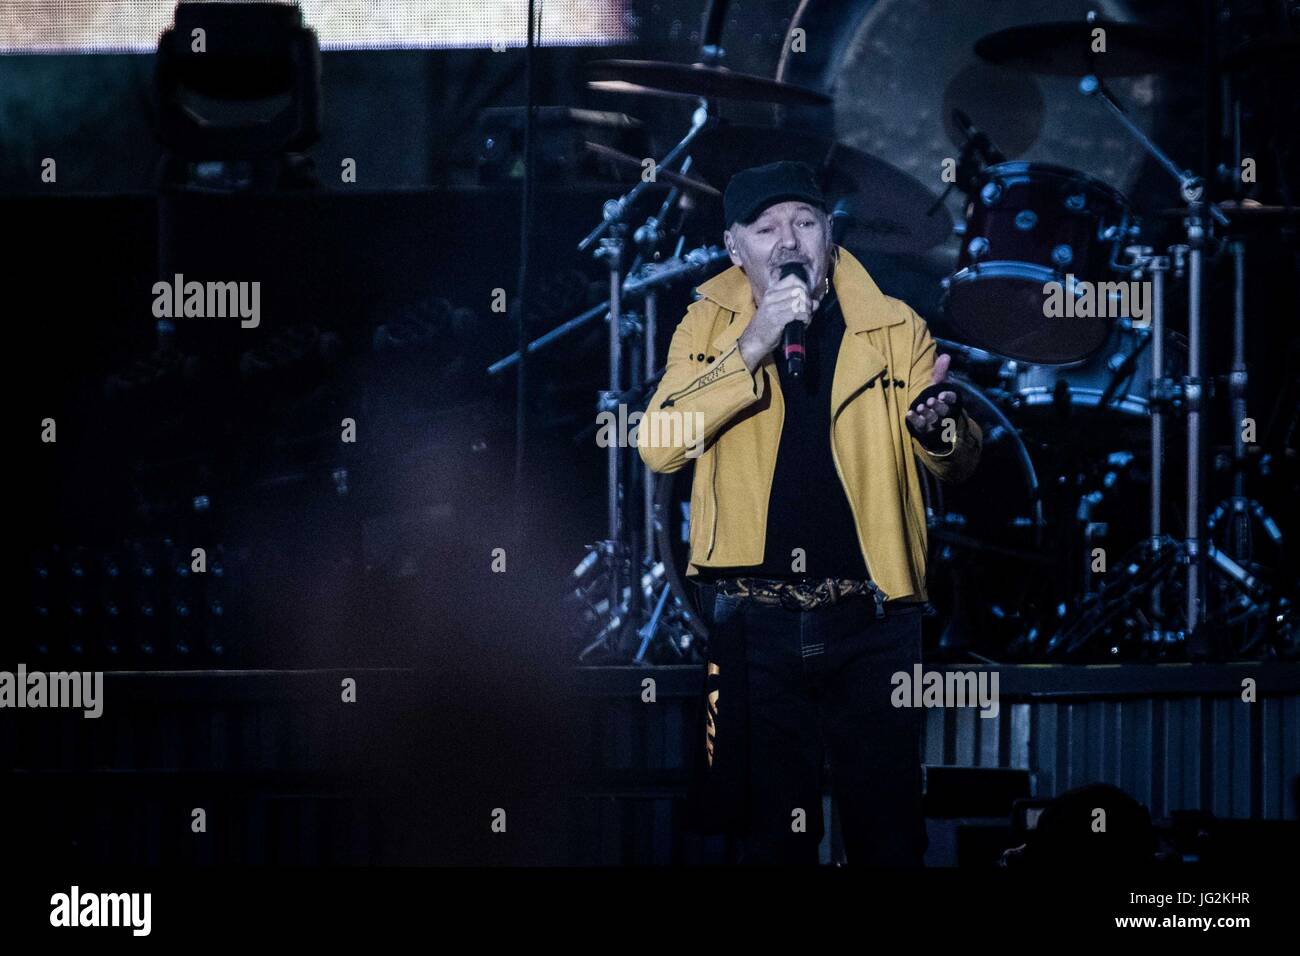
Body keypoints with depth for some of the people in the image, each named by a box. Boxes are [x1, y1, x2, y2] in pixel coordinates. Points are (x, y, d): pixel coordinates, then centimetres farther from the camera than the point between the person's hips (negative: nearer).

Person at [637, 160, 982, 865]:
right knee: (772, 831, 9)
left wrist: (940, 426, -20)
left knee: (889, 830, 6)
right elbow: (659, 446, -11)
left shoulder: (896, 329, 4)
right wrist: (753, 346, -20)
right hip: (753, 621, 0)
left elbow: (958, 463, 4)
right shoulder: (709, 325, 3)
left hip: (872, 619, 0)